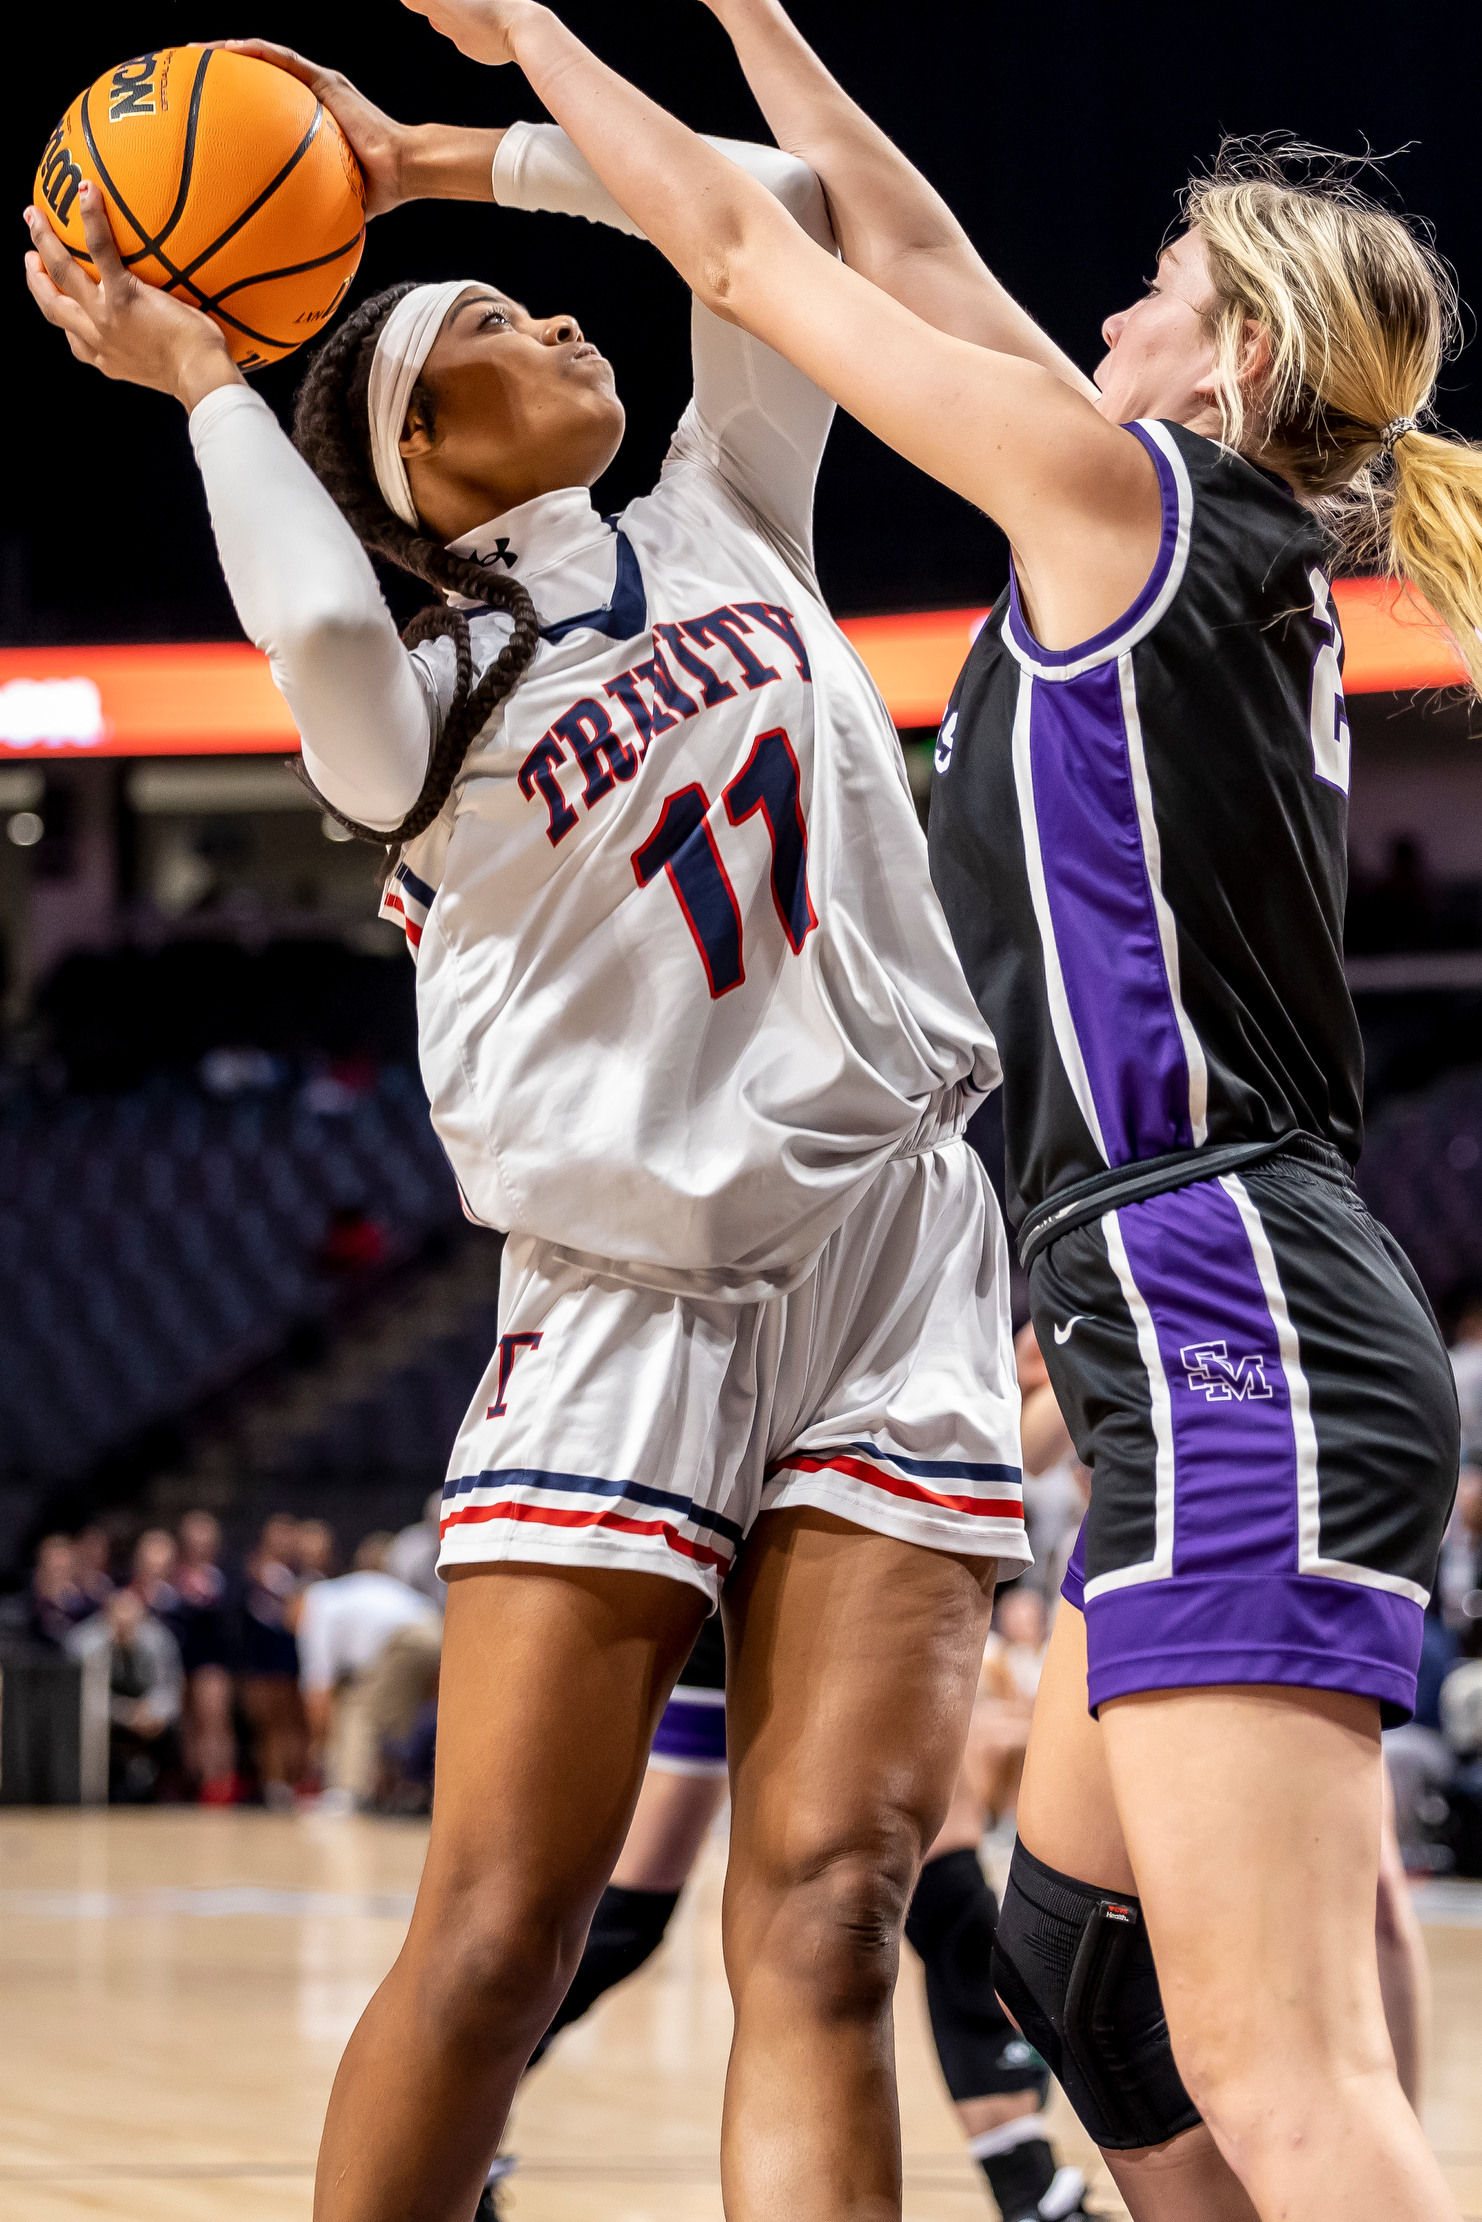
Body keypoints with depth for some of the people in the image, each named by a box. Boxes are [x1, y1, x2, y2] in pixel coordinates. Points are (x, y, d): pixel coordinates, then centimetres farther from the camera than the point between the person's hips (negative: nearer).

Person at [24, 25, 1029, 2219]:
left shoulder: (725, 524, 18)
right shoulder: (421, 712, 5)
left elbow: (770, 206, 9)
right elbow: (322, 633, -20)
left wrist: (435, 162, 11)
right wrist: (196, 376, -5)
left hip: (892, 1256, 3)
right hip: (622, 1308, -3)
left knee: (823, 1919, -8)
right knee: (496, 1932, -7)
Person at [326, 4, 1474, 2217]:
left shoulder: (1120, 492, -5)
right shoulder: (1243, 557, 18)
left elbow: (747, 248, 3)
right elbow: (910, 253, 26)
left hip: (1225, 1329, -10)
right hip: (1241, 1332, 10)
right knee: (1083, 1949, 20)